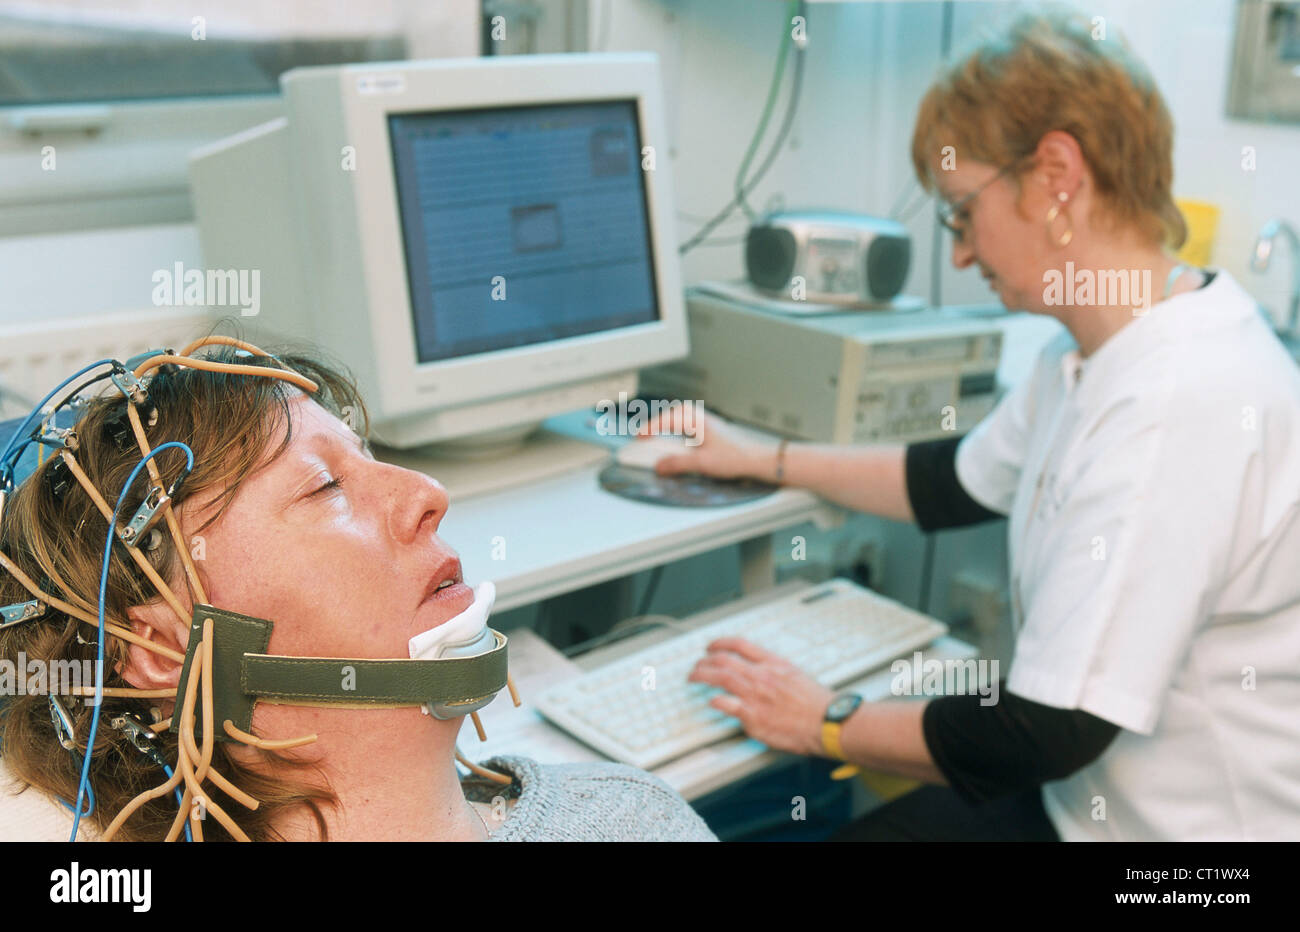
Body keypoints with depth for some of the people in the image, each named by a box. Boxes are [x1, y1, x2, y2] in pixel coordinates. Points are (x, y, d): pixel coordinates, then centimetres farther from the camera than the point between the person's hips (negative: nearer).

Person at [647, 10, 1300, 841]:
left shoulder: (1177, 406, -30)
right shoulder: (1094, 358, 3)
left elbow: (1042, 736, -29)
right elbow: (956, 483, 19)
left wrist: (826, 725, -14)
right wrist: (761, 459, 24)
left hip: (1182, 825, -8)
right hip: (1086, 792, 8)